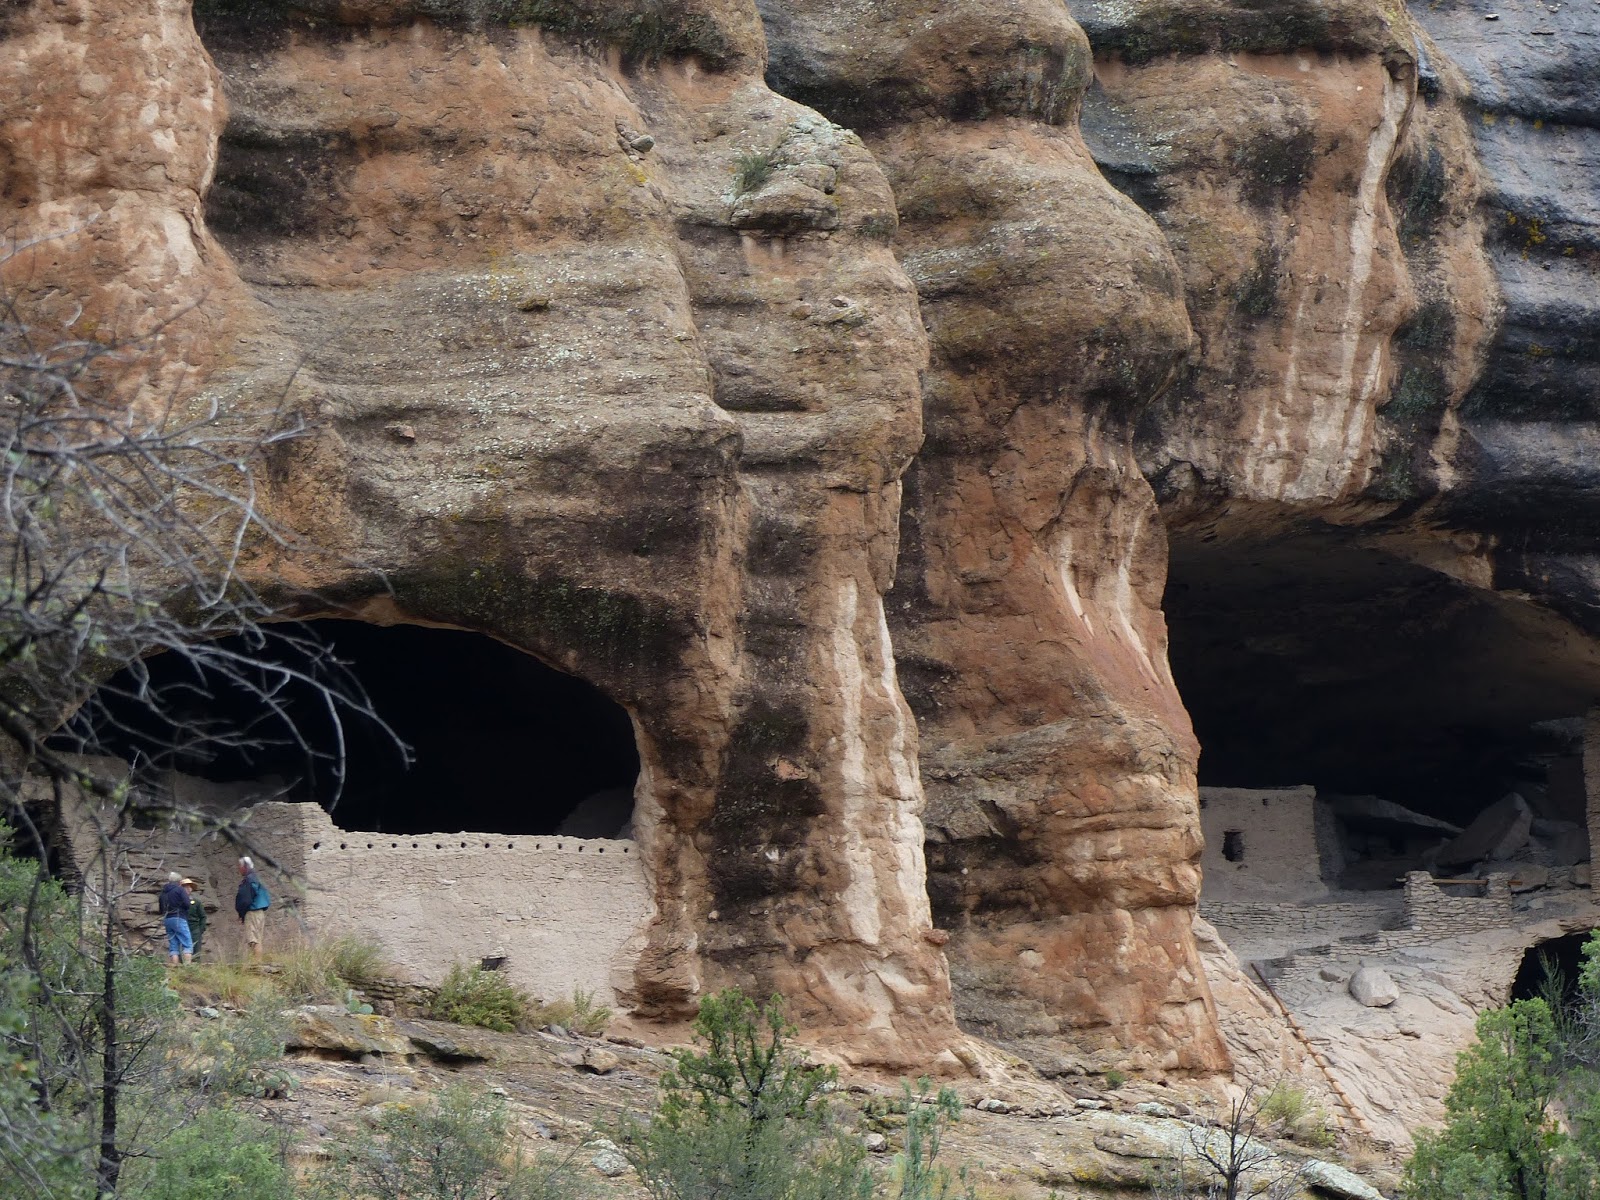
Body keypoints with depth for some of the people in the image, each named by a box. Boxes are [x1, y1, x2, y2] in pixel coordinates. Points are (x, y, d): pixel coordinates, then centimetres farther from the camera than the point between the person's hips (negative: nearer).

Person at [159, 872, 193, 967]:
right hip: (179, 919, -6)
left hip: (167, 920, 6)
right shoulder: (180, 889, -5)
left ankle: (173, 965, 1)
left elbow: (160, 908, 19)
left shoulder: (163, 892, 15)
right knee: (187, 944, -8)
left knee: (173, 946, 9)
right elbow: (187, 904, -13)